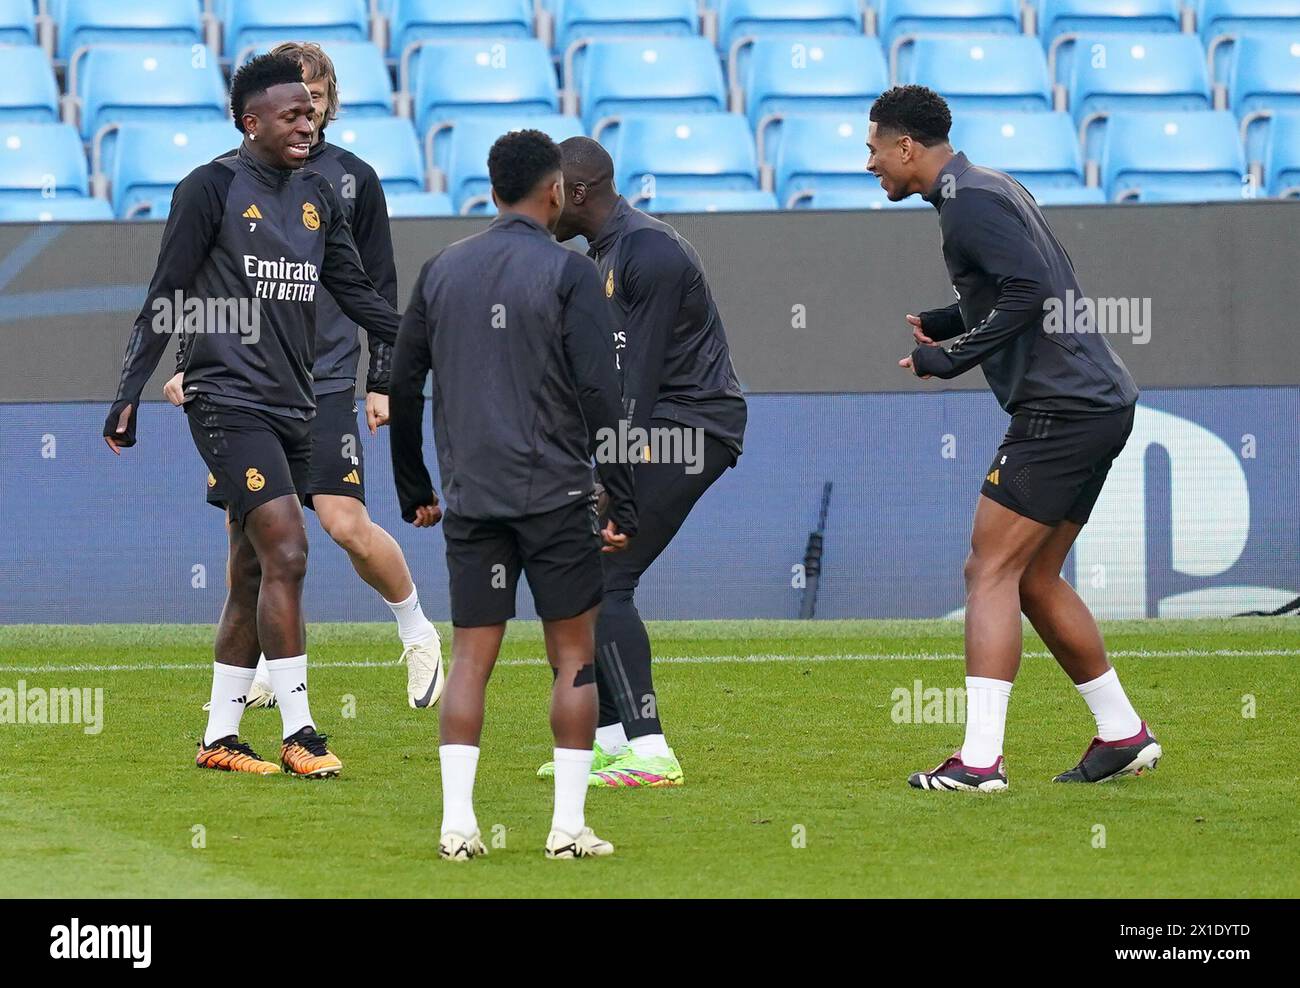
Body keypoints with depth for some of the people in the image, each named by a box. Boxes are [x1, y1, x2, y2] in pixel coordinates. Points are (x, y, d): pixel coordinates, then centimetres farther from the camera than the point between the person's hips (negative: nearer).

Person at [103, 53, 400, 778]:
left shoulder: (318, 197, 14)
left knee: (254, 577, 8)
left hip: (292, 407, 7)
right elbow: (166, 300, -5)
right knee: (287, 554, -16)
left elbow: (357, 295, 19)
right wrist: (131, 392, -10)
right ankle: (299, 732, -13)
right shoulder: (213, 188, -6)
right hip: (229, 400, -7)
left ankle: (220, 738, 15)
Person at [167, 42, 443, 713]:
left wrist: (381, 382, 4)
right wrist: (186, 362, 4)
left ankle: (418, 632, 10)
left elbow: (380, 287, 8)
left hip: (326, 382, -2)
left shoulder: (353, 179, 5)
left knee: (347, 526, -11)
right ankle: (265, 667, 15)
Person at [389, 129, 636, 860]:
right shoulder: (569, 272, -6)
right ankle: (569, 825, 1)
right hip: (556, 497, -4)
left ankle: (458, 823, -4)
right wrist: (624, 504, -7)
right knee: (575, 659, 5)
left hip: (470, 498, 4)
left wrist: (415, 492, 20)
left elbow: (403, 387, 11)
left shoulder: (443, 270, 8)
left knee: (471, 659, 6)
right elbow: (601, 394, -11)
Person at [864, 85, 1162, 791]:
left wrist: (950, 358, -16)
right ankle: (1123, 734, 18)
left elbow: (1032, 290, -23)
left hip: (1060, 408, -10)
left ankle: (979, 760, -14)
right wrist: (941, 324, 15)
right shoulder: (989, 188, 19)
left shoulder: (969, 201, -12)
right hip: (1101, 401, 10)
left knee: (991, 572, -9)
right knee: (1034, 579, 16)